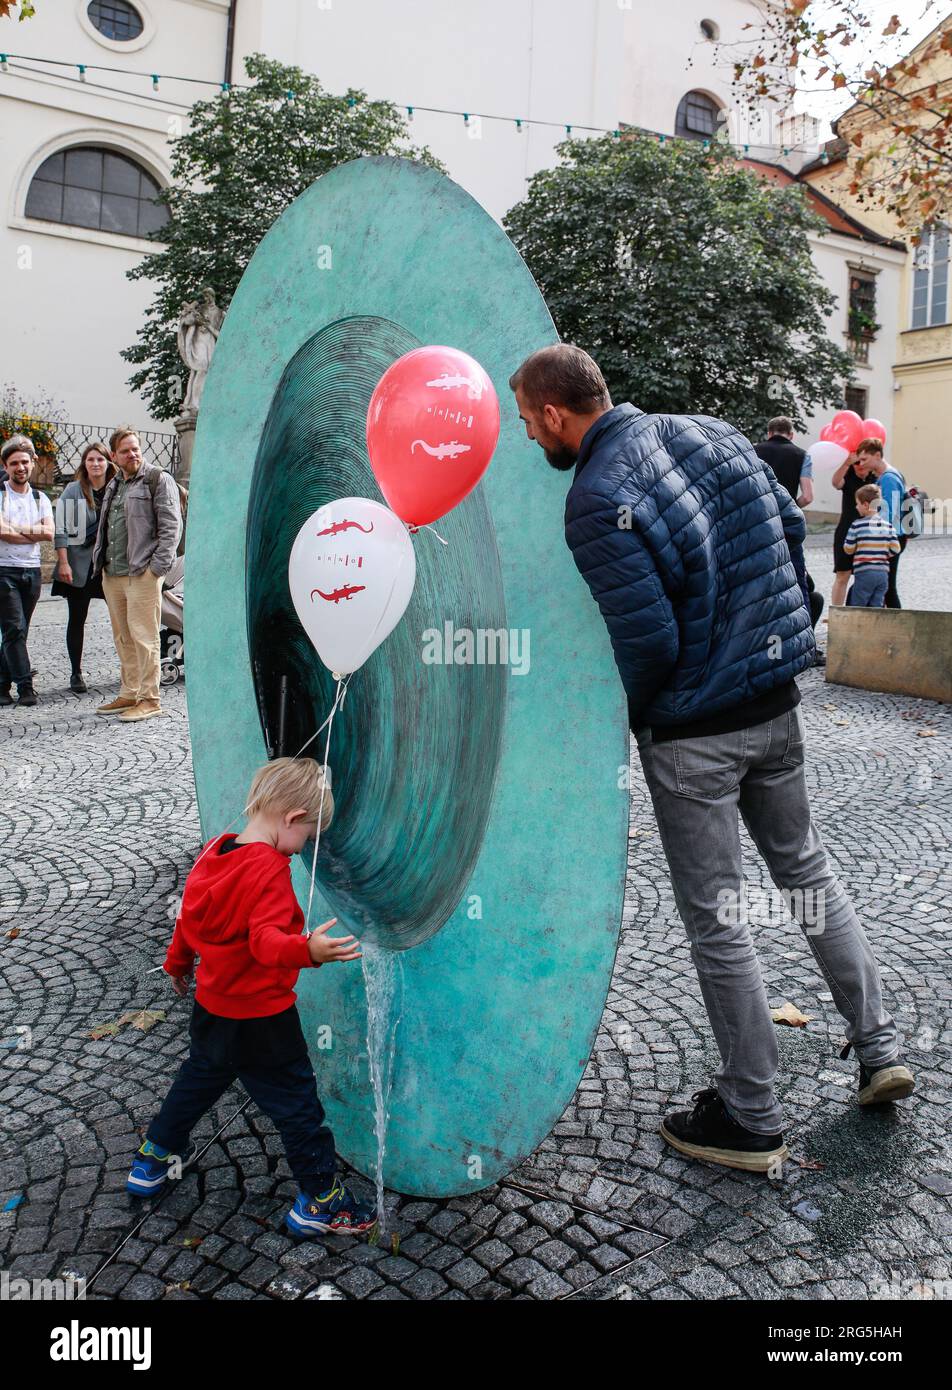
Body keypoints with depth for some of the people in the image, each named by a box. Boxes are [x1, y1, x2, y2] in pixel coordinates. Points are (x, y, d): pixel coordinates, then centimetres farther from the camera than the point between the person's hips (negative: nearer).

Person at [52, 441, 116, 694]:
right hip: (79, 564, -1)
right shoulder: (73, 490, 0)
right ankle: (76, 673, 15)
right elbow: (61, 529, -3)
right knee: (77, 619, 6)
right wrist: (63, 563, -11)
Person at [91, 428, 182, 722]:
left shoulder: (159, 479, -2)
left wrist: (158, 566, -14)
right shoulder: (113, 486, 22)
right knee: (123, 638, 12)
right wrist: (99, 561, 17)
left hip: (143, 574, -8)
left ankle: (149, 699, -3)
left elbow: (171, 526, -8)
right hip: (112, 575, 8)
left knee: (143, 636, -8)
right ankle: (129, 694, 20)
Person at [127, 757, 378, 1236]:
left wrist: (178, 963, 26)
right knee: (295, 1100, 7)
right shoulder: (269, 869, -27)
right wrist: (306, 950, -54)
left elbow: (189, 914, 12)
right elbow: (266, 940, -38)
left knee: (200, 1076, 31)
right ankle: (319, 1200, 19)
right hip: (260, 1018, -8)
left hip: (211, 1006, 8)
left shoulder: (214, 851, -2)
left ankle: (153, 1158, 48)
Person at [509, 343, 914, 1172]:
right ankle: (878, 1046, 34)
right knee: (807, 869, 25)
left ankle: (751, 1121, 23)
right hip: (779, 705, 8)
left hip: (693, 734, -7)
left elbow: (648, 642, -23)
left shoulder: (597, 499, -20)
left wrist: (614, 717, -5)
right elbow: (792, 528, 12)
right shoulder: (712, 432, 4)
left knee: (717, 923, 7)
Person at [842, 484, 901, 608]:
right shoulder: (888, 525, 4)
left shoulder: (857, 525, -8)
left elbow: (848, 549, -4)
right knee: (876, 606, 9)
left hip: (864, 574, -5)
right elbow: (895, 549, 2)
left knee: (856, 607, 2)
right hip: (883, 573, 5)